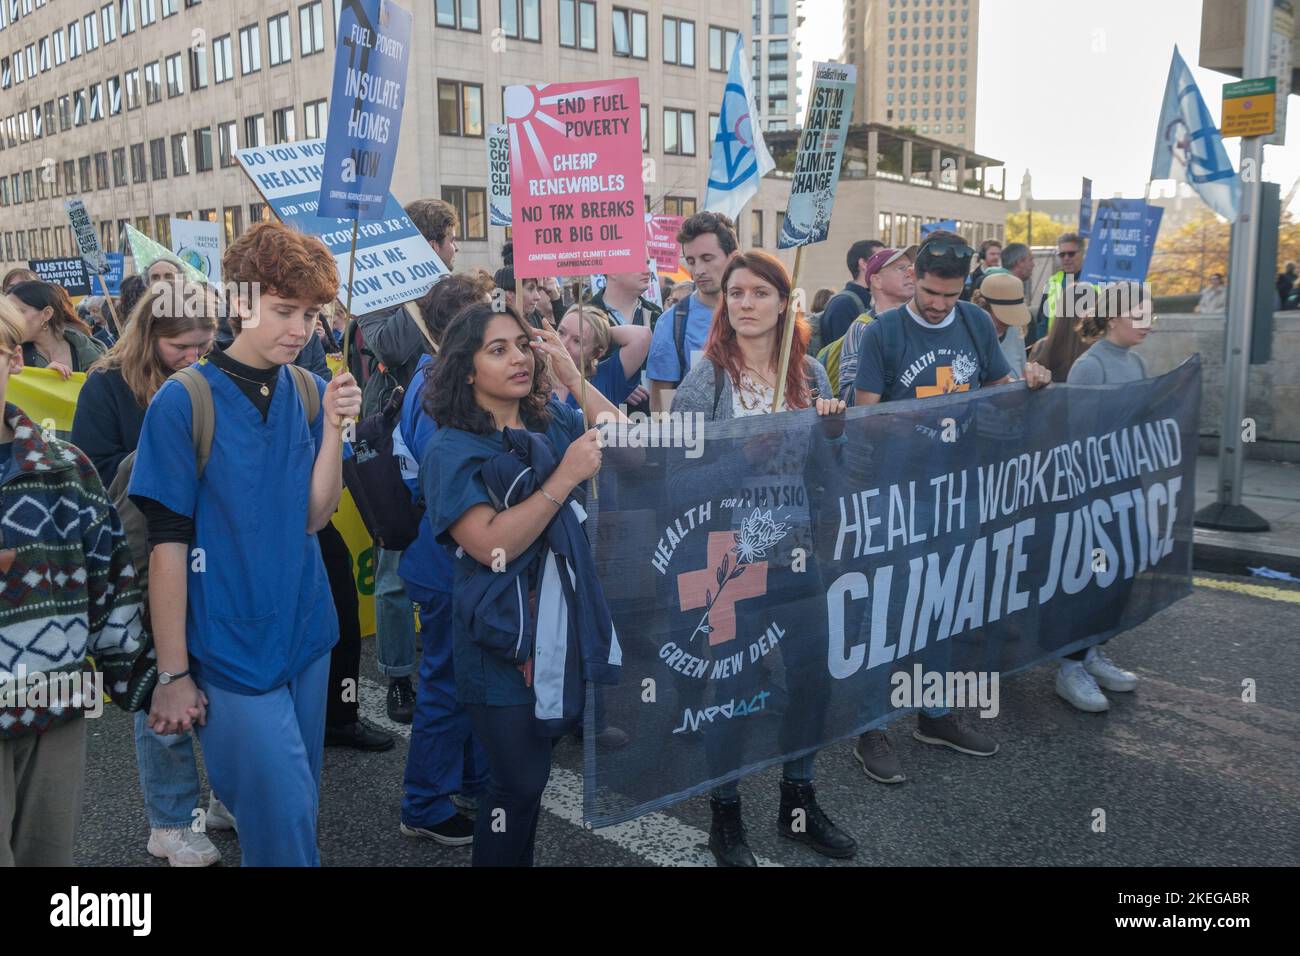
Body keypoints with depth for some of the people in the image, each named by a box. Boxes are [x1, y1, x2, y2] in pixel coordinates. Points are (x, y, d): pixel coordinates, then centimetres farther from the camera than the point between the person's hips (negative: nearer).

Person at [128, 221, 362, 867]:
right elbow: (167, 544, -11)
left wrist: (332, 426, -13)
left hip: (306, 638, 5)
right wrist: (173, 674, -10)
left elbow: (312, 518, 0)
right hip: (232, 649, -5)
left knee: (297, 807, 18)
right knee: (284, 819, -3)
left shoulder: (306, 391, 2)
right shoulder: (184, 403, -13)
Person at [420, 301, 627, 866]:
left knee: (531, 769, 16)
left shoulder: (554, 421, 7)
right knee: (520, 783, 4)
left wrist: (575, 380, -5)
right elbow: (492, 546, -21)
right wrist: (565, 477, -22)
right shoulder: (452, 451, -10)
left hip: (571, 623, 5)